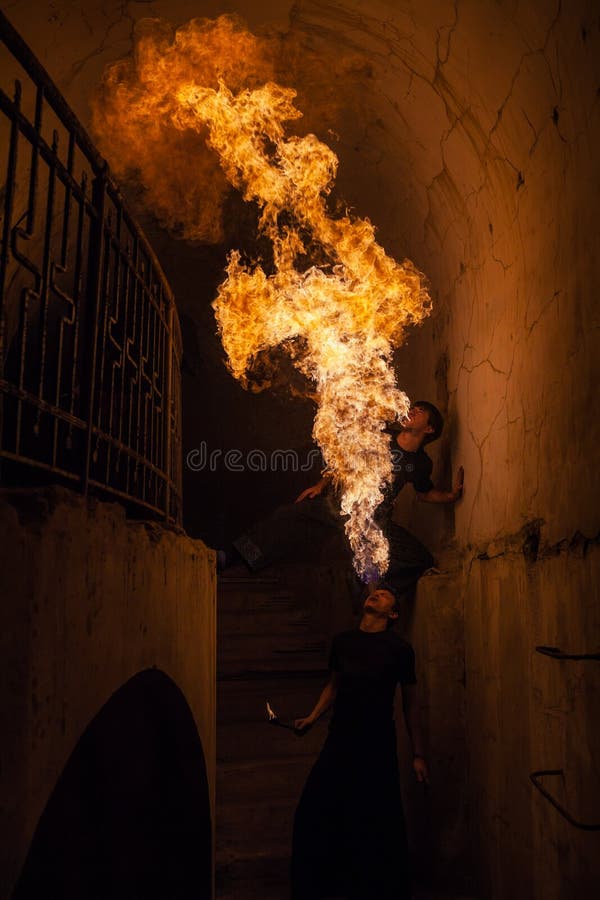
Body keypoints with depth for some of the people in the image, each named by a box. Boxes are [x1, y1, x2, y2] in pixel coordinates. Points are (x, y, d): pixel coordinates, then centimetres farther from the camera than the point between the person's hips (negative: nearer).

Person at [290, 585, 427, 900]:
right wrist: (312, 717, 6)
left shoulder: (399, 648, -6)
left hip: (377, 744, -4)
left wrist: (418, 755, 0)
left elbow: (410, 703, -1)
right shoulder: (342, 641, 4)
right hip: (339, 740, 4)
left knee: (379, 825, 4)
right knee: (311, 814, 7)